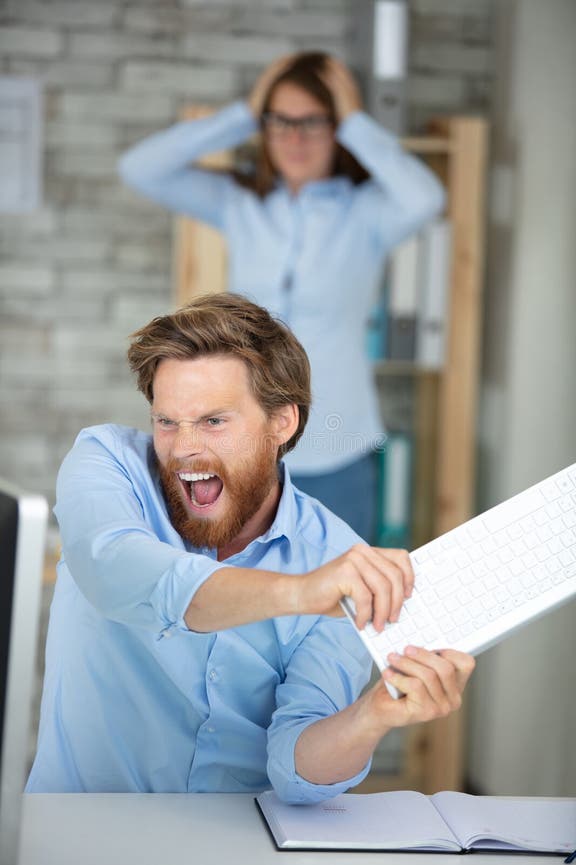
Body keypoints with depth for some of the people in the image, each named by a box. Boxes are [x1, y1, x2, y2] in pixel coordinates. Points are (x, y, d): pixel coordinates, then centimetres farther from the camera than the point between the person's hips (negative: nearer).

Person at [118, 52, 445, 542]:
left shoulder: (366, 211, -3)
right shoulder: (239, 204, 6)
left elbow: (425, 199, -25)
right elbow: (140, 169, -3)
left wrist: (357, 124, -12)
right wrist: (243, 116, -3)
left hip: (335, 455, -3)